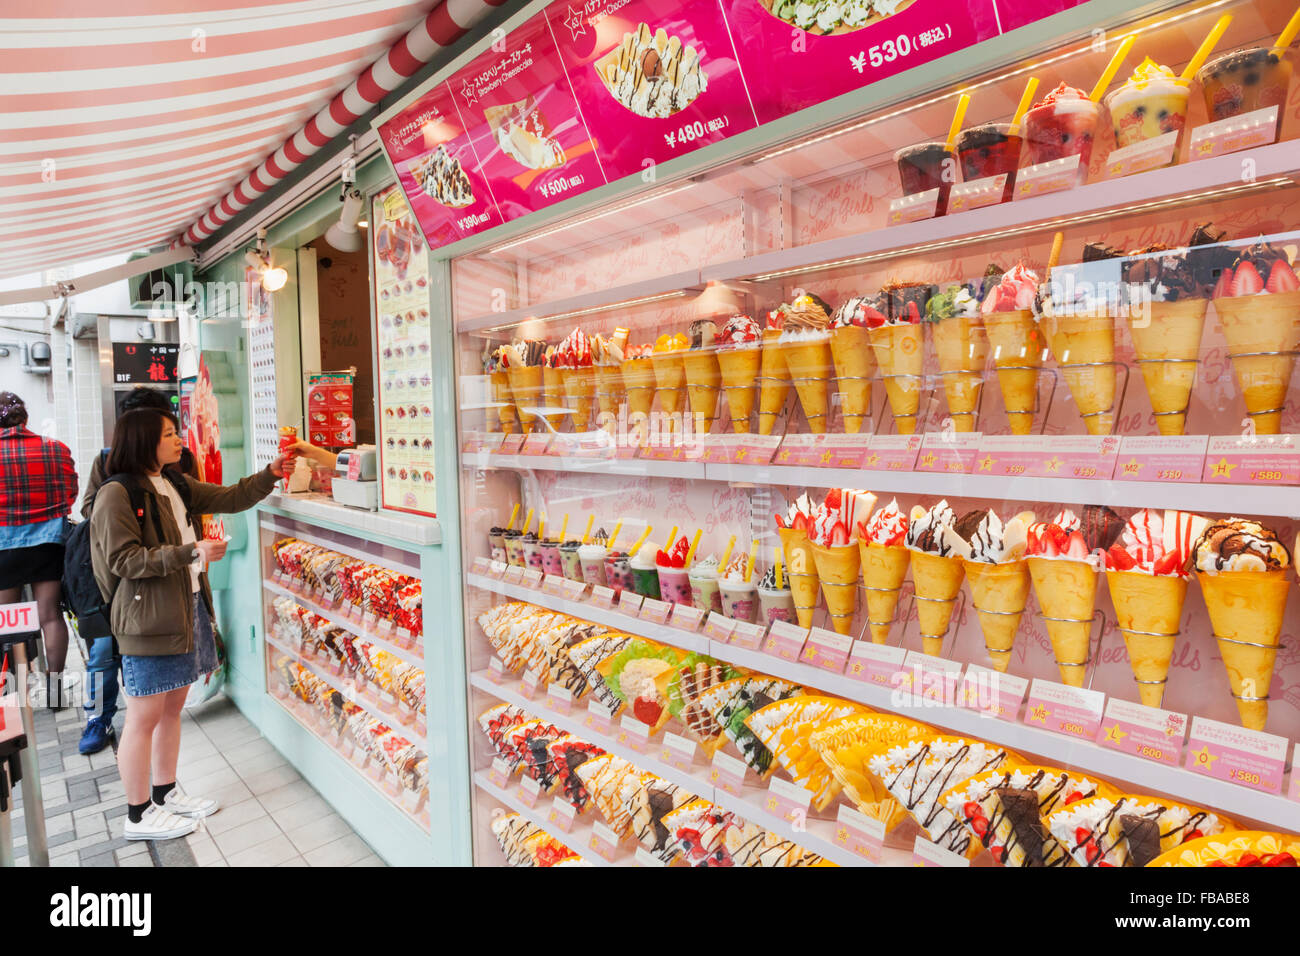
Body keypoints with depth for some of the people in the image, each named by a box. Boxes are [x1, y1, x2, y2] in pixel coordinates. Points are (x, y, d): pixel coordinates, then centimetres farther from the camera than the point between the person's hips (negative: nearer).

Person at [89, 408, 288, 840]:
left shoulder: (176, 485, 12)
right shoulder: (117, 494, -14)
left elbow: (229, 498, 14)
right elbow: (124, 560, -18)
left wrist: (270, 474, 2)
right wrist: (190, 552, -24)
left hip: (187, 608, 9)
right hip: (149, 618, -9)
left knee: (172, 707, 18)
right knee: (145, 717, 3)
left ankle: (166, 792, 33)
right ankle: (139, 814, 17)